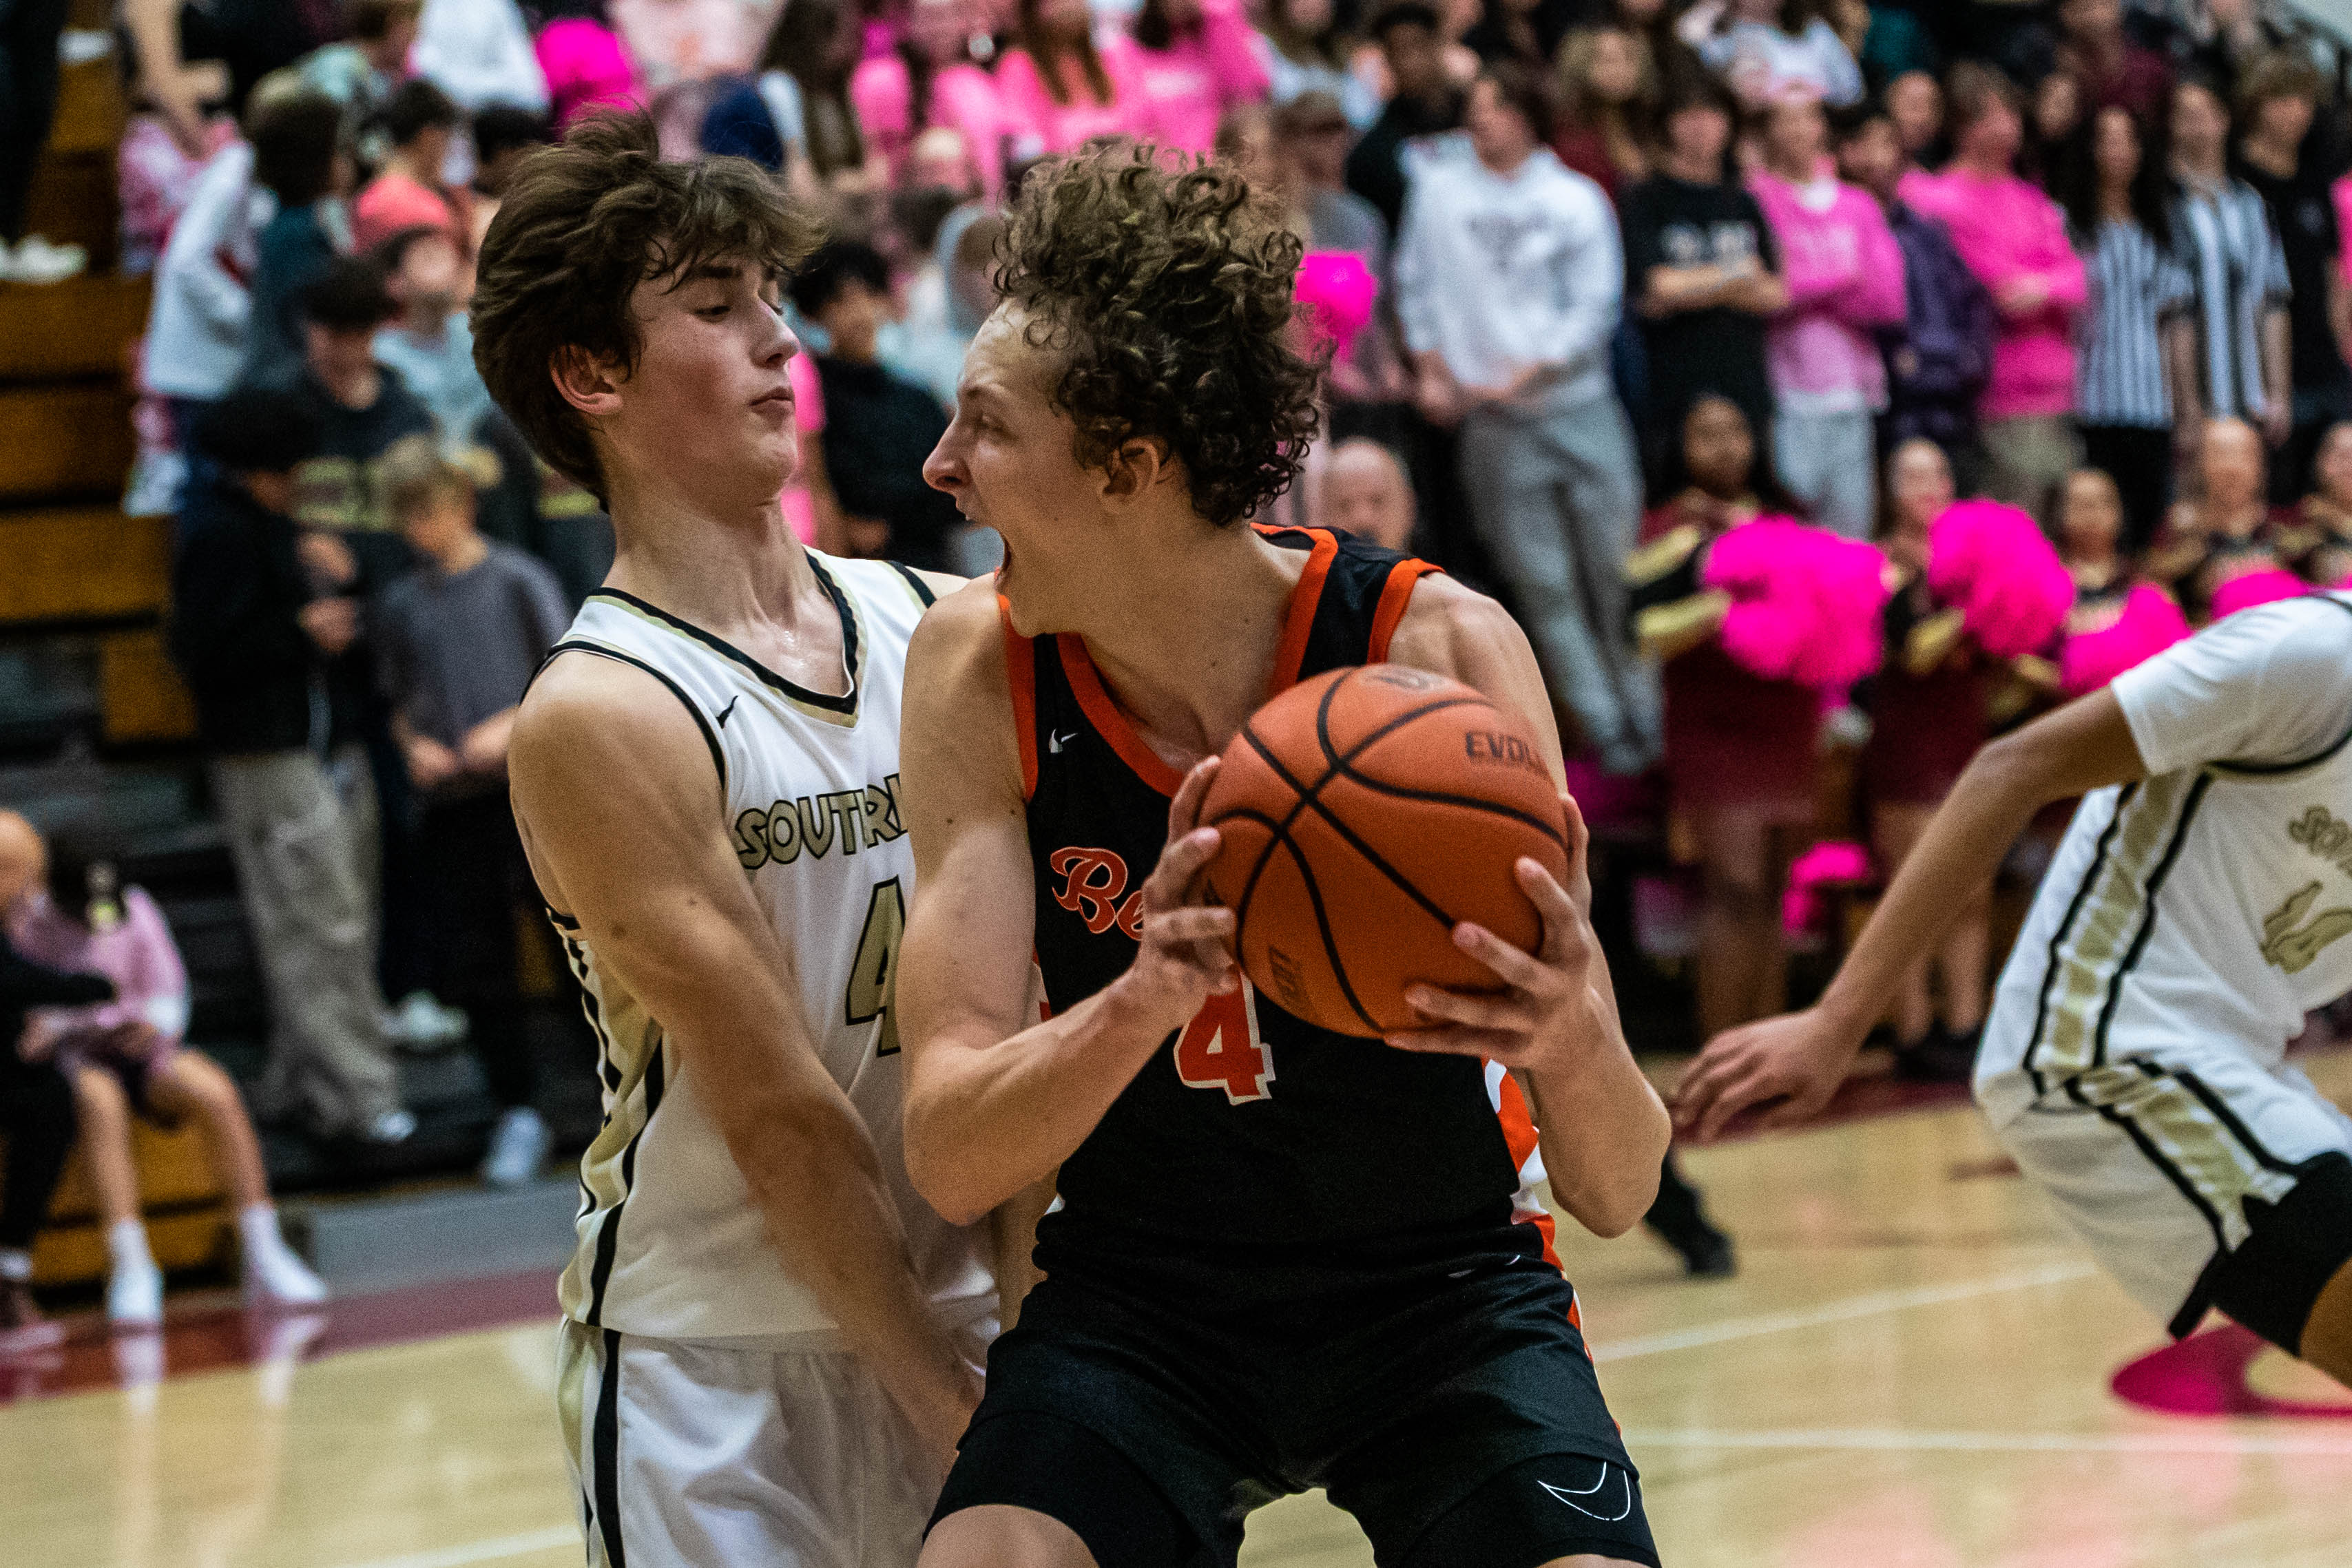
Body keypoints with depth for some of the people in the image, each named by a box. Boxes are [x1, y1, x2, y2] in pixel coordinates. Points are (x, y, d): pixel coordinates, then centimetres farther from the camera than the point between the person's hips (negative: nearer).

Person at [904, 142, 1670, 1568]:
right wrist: (1149, 994, -39)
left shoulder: (1442, 652, -19)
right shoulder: (978, 672, -12)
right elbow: (950, 1160, -19)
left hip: (1443, 1290, -1)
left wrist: (1576, 1044, -43)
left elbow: (1616, 1196, -19)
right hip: (1136, 1301, 1)